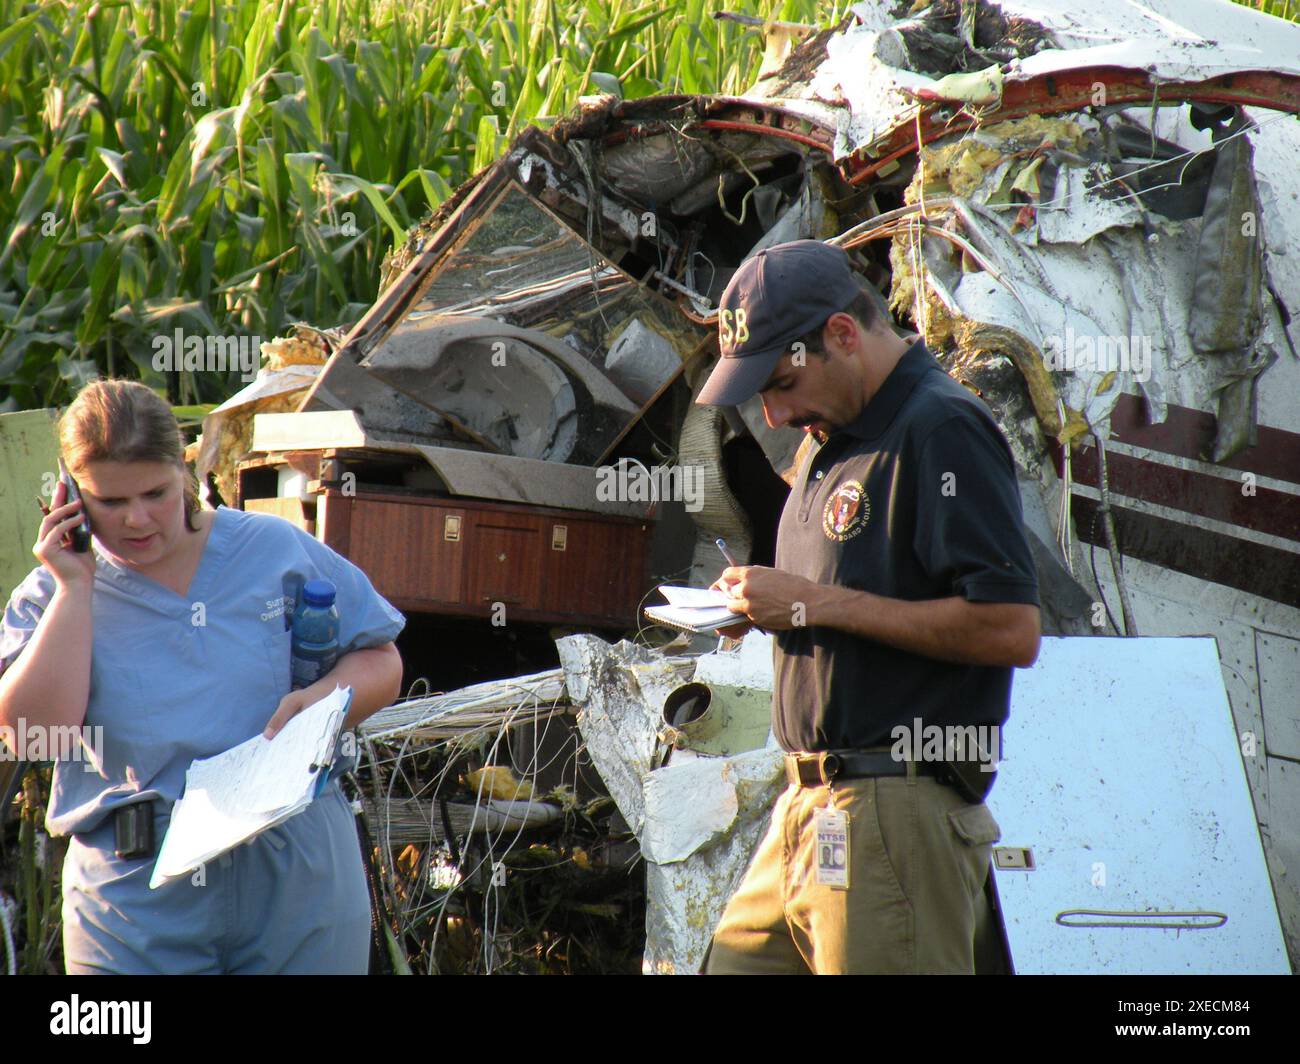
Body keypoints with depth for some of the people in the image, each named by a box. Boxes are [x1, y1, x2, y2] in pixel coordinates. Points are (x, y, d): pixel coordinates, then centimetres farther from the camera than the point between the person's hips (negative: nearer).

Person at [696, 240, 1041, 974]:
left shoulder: (943, 431, -10)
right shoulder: (834, 442, 20)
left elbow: (1011, 630, -19)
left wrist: (819, 604, -15)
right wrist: (768, 606, 11)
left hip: (895, 822, -9)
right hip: (810, 809, 9)